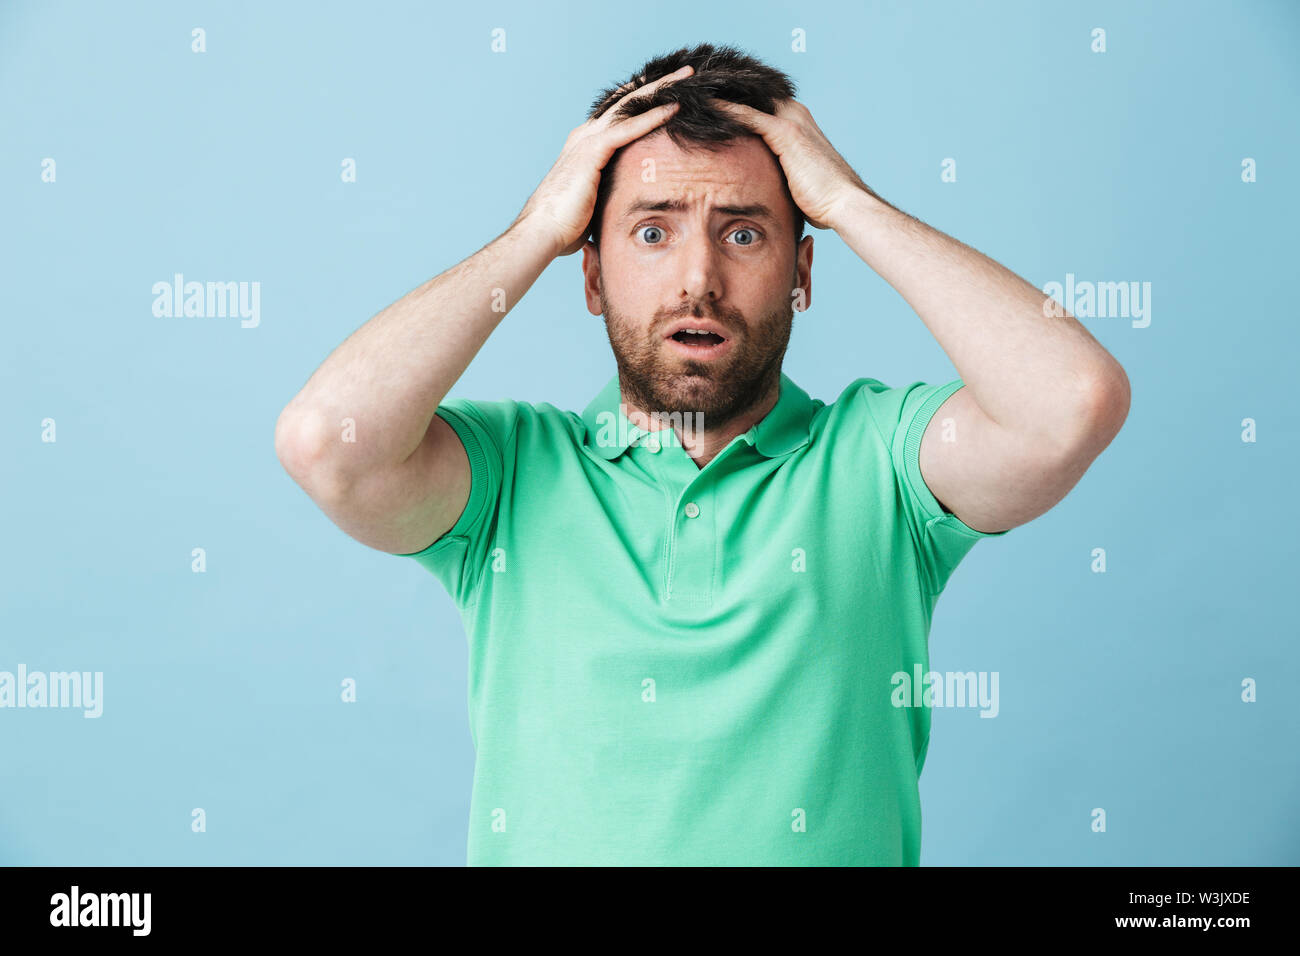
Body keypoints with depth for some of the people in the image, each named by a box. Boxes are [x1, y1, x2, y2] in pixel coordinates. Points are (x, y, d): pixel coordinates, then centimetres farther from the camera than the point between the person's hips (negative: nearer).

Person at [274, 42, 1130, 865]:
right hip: (540, 850, 1)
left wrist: (849, 201, -5)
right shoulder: (511, 470, 3)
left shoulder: (877, 456, 2)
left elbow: (1077, 401, -13)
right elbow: (326, 440, -14)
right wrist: (538, 231, -5)